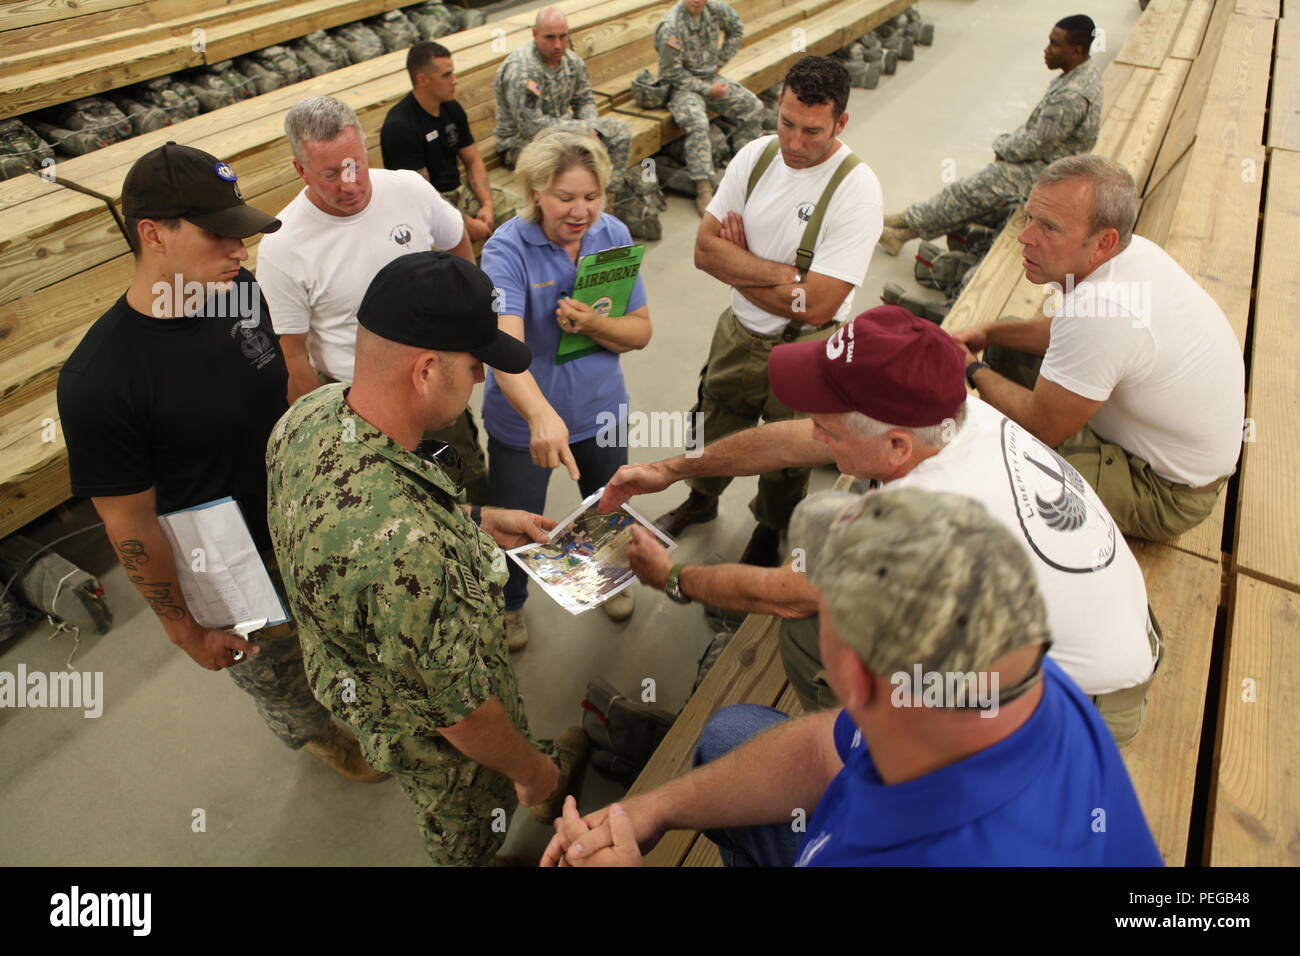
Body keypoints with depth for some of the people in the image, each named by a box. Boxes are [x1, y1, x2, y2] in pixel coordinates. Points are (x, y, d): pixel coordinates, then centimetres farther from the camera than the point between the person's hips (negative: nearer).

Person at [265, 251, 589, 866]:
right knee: (469, 836, 28)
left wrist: (476, 522, -2)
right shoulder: (405, 549, -47)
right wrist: (534, 775, -12)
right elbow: (461, 709, -31)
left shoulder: (309, 412, -20)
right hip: (433, 739, -7)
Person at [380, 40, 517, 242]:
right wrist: (467, 224, -22)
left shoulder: (452, 108, 6)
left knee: (515, 207, -9)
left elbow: (473, 160, 10)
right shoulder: (399, 126, -19)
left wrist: (487, 203, -8)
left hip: (457, 190, 8)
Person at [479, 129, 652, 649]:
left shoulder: (613, 235, -10)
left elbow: (640, 331, -6)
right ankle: (509, 602, 49)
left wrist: (593, 324, -28)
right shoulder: (507, 249, -25)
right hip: (524, 422, -4)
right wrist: (542, 415, -57)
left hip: (601, 409, 4)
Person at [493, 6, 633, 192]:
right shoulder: (520, 70, -25)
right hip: (520, 142, -8)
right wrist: (583, 128, -22)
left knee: (620, 131, 0)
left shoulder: (572, 61, -1)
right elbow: (532, 126, -28)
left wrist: (591, 128, -13)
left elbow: (585, 101, 11)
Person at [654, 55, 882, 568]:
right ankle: (701, 501, 57)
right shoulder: (756, 155, -7)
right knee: (714, 431, 25)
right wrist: (784, 273, -23)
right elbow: (705, 249, -11)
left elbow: (816, 305, -28)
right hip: (738, 333, 4)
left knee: (786, 458, 19)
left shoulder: (856, 188, -23)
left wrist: (738, 265, -17)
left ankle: (768, 531, 50)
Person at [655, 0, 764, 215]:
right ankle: (704, 191, -34)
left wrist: (720, 63, 9)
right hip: (684, 85, -6)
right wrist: (707, 89, -17)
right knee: (698, 123, -34)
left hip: (712, 78, 6)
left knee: (753, 107, -7)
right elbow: (671, 73, -18)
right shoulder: (670, 27, -20)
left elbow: (736, 30, 18)